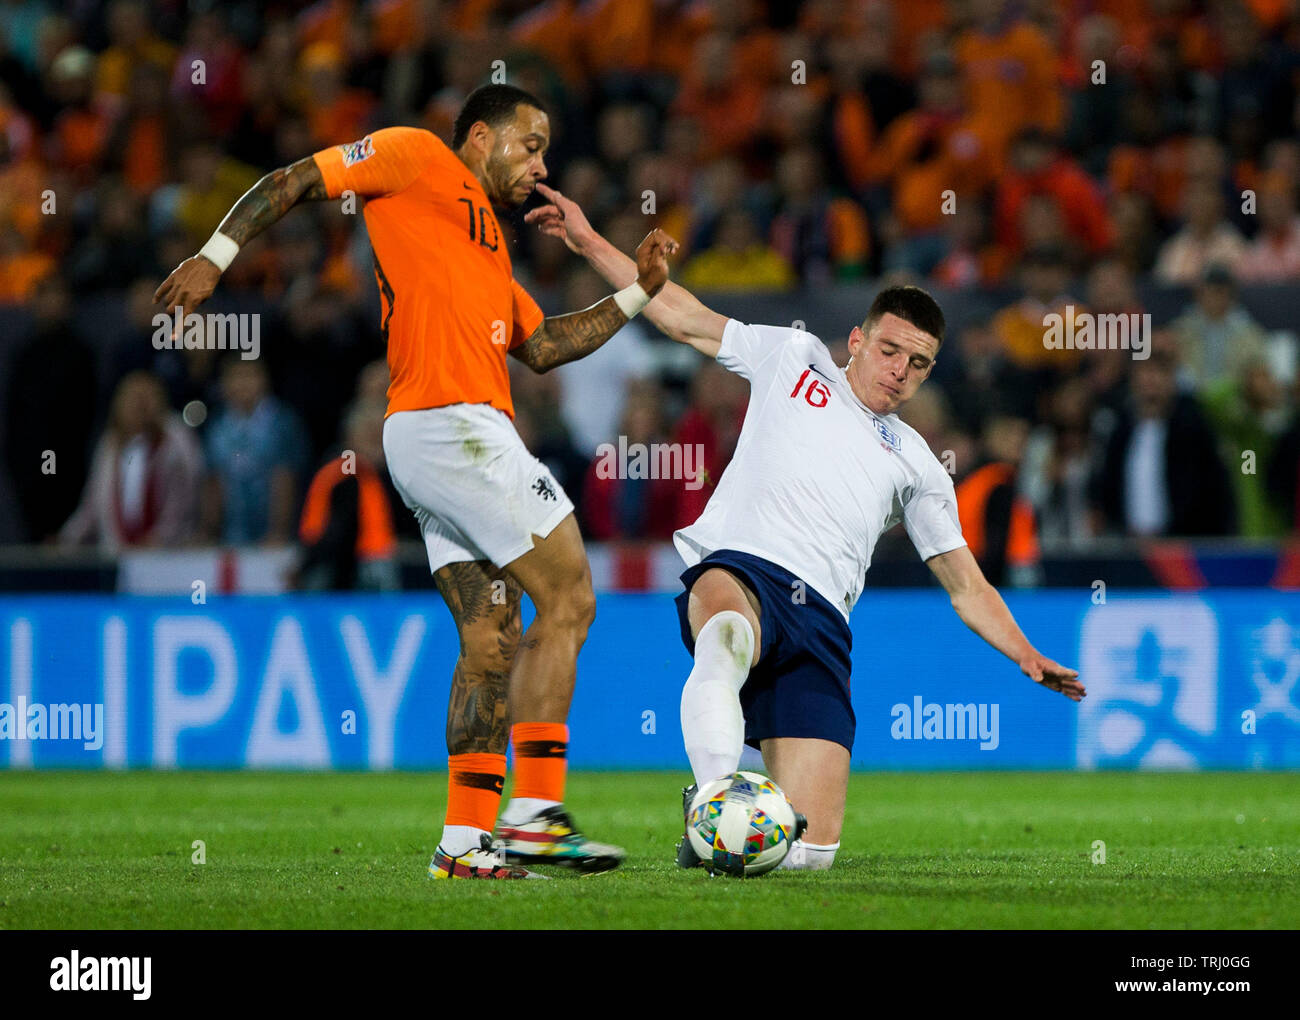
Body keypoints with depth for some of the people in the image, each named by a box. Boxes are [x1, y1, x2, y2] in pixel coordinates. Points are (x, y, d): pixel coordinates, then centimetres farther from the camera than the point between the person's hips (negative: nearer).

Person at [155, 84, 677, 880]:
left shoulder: (489, 241, 28)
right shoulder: (417, 161, 4)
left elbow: (542, 345, 28)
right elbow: (292, 182, 1)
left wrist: (637, 293, 23)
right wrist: (217, 256, -10)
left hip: (443, 441, 9)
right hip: (451, 420, -9)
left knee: (493, 640, 7)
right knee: (568, 599, -10)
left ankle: (467, 838, 5)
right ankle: (537, 810, -14)